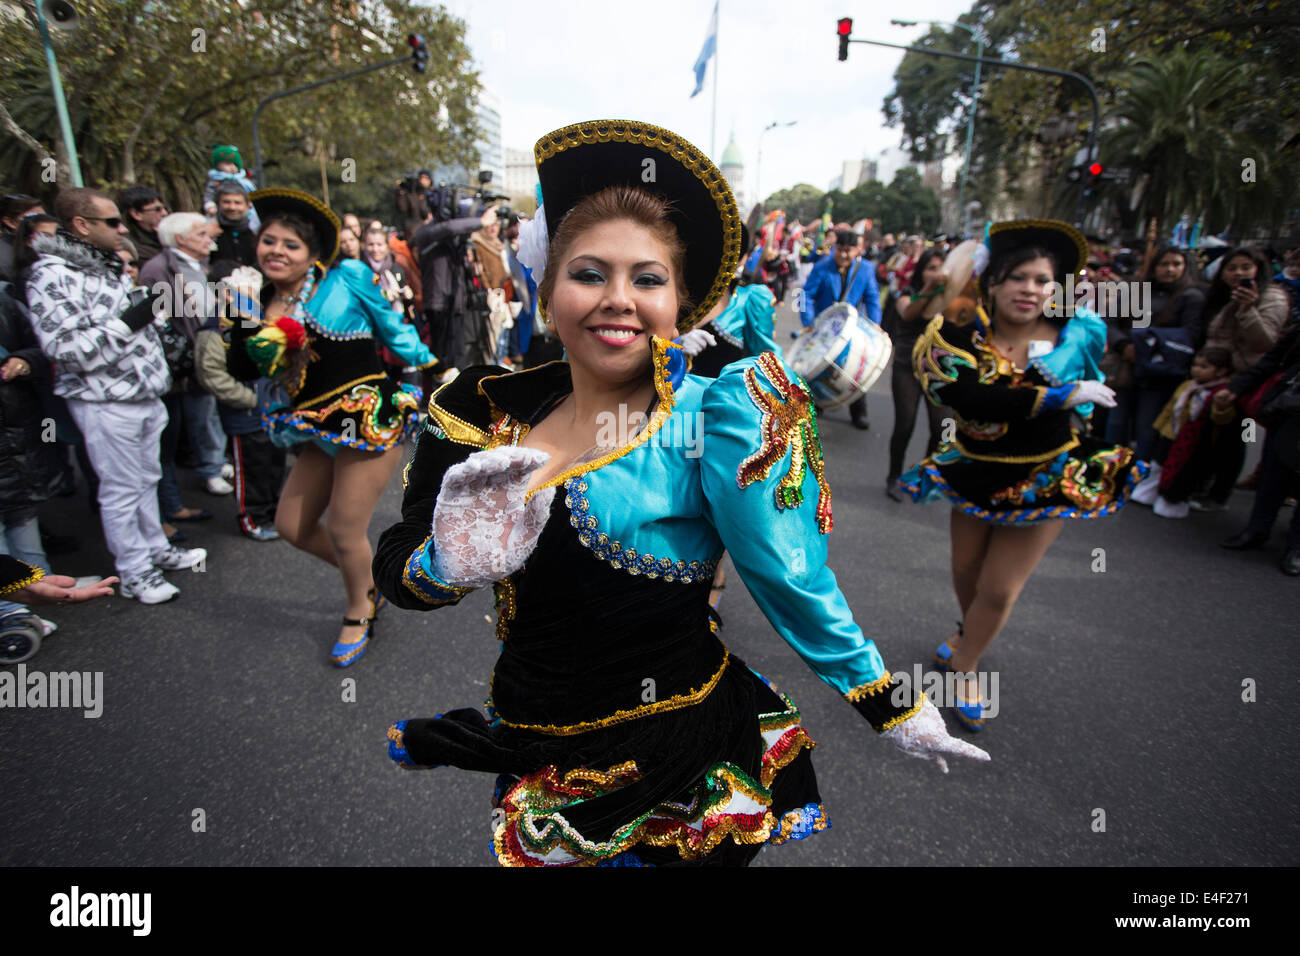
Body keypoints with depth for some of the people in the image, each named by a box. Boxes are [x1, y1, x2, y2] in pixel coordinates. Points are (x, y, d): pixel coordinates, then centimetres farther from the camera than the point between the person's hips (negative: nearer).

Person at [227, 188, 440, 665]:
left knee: (344, 532, 1)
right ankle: (367, 578, 38)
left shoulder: (347, 279, -5)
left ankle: (360, 612, 31)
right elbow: (242, 371, 7)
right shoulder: (260, 303, 9)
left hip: (371, 419, -6)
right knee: (292, 525, 11)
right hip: (320, 430, 7)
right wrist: (240, 320, -5)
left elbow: (394, 330, 4)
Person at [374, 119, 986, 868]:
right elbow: (395, 566, -8)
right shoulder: (489, 411, -5)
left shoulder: (715, 417, -15)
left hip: (682, 779, -3)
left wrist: (896, 710, -12)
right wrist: (449, 564, -30)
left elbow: (792, 582, -13)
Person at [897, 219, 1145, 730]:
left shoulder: (1076, 333, -10)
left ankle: (963, 666, 31)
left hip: (1046, 480, -1)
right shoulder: (963, 336, -14)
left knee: (999, 589, 3)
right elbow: (967, 395, -32)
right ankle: (970, 632, 53)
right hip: (976, 471, 1)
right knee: (966, 572, 18)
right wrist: (1060, 397, -33)